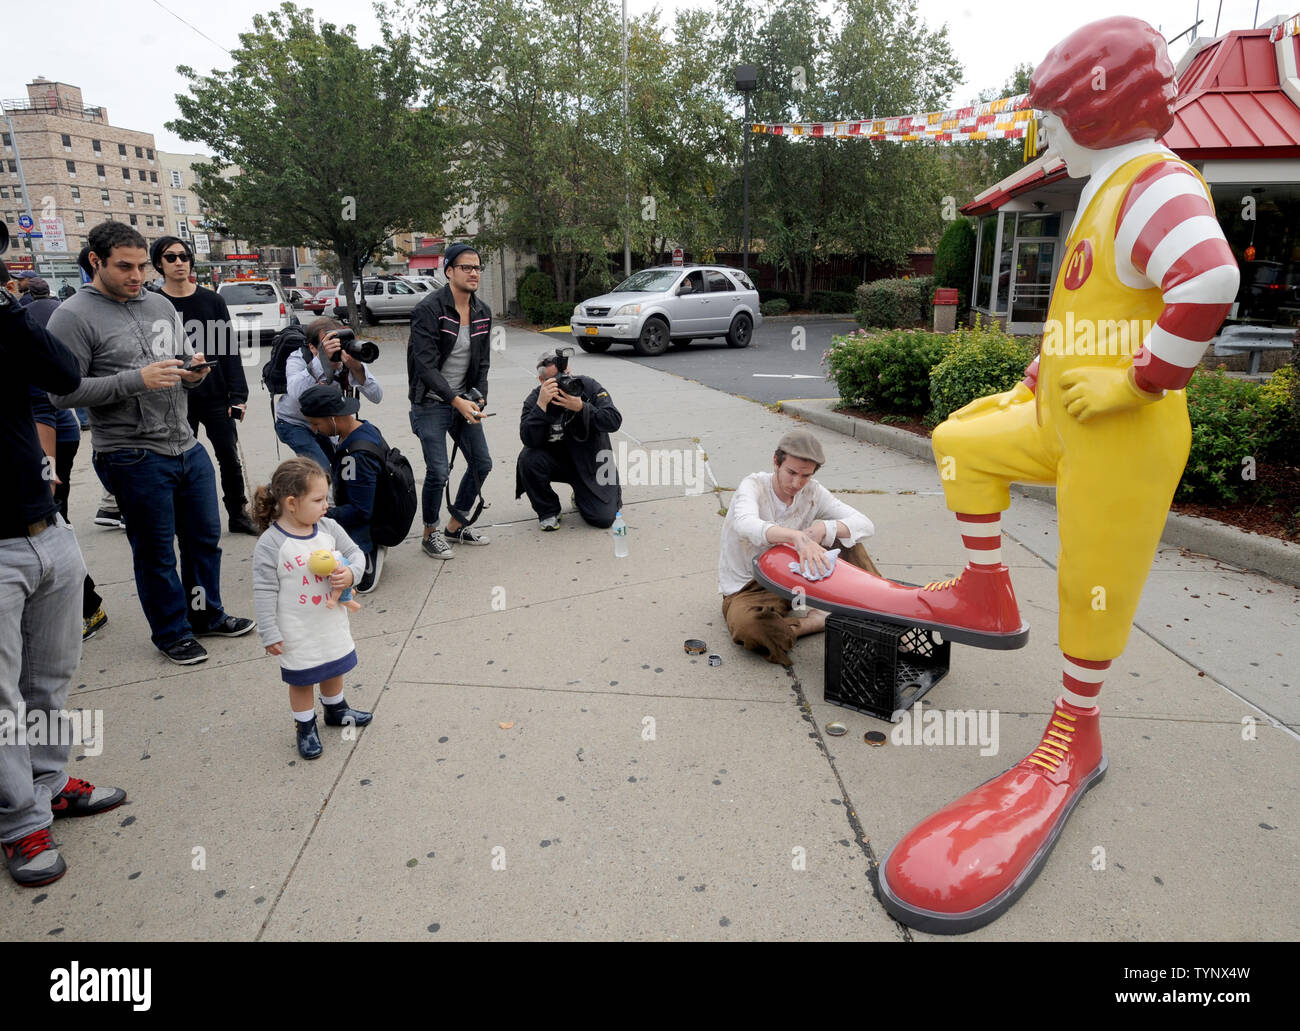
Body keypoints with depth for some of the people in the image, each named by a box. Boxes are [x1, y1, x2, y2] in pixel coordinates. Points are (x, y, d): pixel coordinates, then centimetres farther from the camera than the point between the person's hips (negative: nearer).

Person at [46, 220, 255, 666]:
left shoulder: (161, 305, 11)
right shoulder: (74, 316, -9)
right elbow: (62, 392, -14)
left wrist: (194, 372, -4)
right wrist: (136, 380, -23)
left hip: (186, 444, 7)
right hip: (132, 457, -6)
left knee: (205, 536, 17)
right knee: (156, 550, 7)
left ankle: (207, 615, 36)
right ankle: (172, 633, 25)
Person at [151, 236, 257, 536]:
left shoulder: (212, 299, 5)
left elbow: (229, 348, 4)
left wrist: (238, 395, -3)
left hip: (216, 396, 1)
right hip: (177, 401, -1)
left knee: (230, 458, 5)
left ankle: (238, 515, 19)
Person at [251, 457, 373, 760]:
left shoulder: (328, 528, -7)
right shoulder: (270, 545, -21)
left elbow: (354, 553, 3)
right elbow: (264, 592, -17)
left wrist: (350, 573, -20)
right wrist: (270, 634, -14)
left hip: (332, 623, 5)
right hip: (298, 633, -5)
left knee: (334, 668, 24)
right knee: (301, 680, 12)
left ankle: (336, 709, 48)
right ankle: (306, 727, 32)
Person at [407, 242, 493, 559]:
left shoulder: (482, 313, 6)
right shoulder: (428, 310, -16)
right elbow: (425, 366, -21)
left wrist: (479, 398, -4)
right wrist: (457, 401, -28)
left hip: (463, 401, 7)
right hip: (431, 403, -7)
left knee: (481, 464, 8)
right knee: (438, 471, -12)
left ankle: (456, 526, 26)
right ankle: (430, 535, 11)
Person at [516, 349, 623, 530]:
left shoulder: (588, 386, -11)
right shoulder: (534, 399, -11)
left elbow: (614, 421, -20)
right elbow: (528, 440, -26)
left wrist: (581, 407, -33)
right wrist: (541, 404, -37)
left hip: (590, 462, -1)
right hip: (555, 459, 1)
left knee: (603, 518, -14)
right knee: (528, 459, -30)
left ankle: (582, 496, 24)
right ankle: (548, 512, -6)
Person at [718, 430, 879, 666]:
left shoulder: (813, 493, -5)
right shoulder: (754, 485, -19)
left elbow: (865, 525, -11)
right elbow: (745, 524, -42)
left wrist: (825, 527, -31)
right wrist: (797, 536, -58)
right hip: (745, 589, -4)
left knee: (844, 534, -10)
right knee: (746, 626, -39)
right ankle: (821, 620, -18)